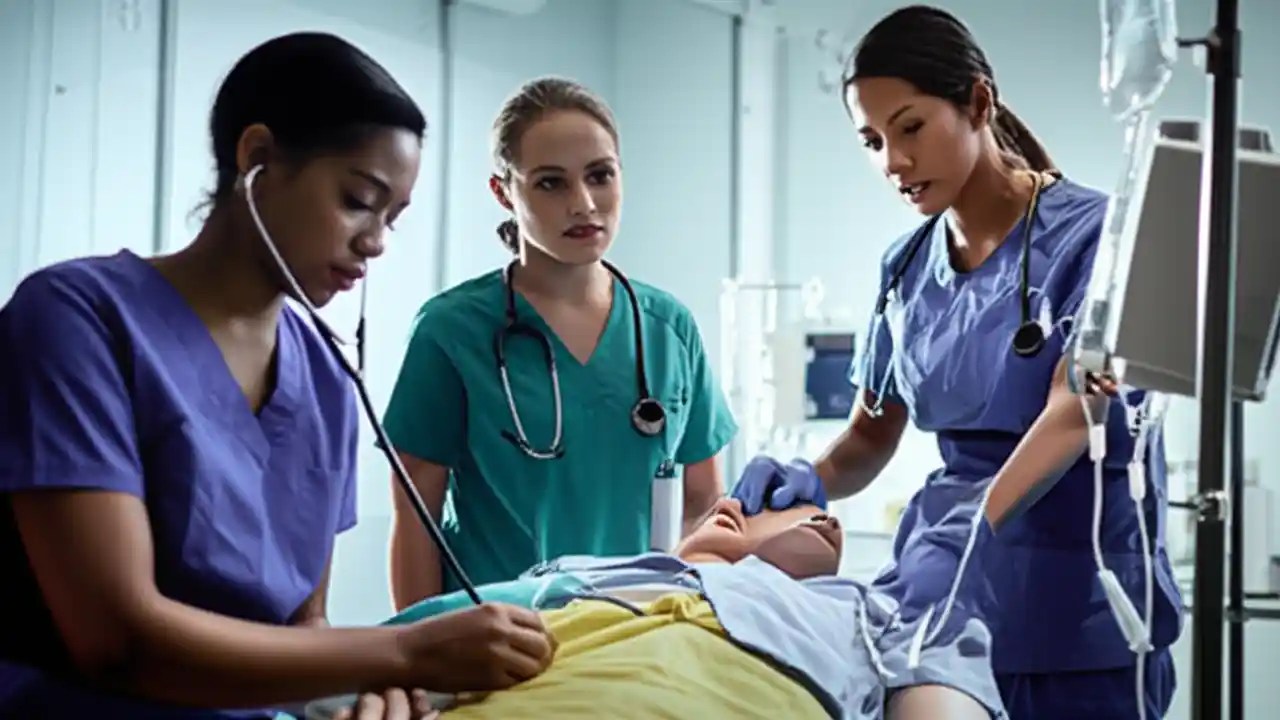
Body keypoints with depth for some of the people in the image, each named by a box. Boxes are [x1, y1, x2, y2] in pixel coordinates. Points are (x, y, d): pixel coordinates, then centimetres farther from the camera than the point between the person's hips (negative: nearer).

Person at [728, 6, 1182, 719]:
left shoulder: (1091, 231, -9)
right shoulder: (907, 268, 7)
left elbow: (1074, 412, -21)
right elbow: (872, 435, 13)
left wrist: (974, 529, -37)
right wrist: (811, 479, -9)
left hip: (1079, 614, -4)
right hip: (945, 604, 5)